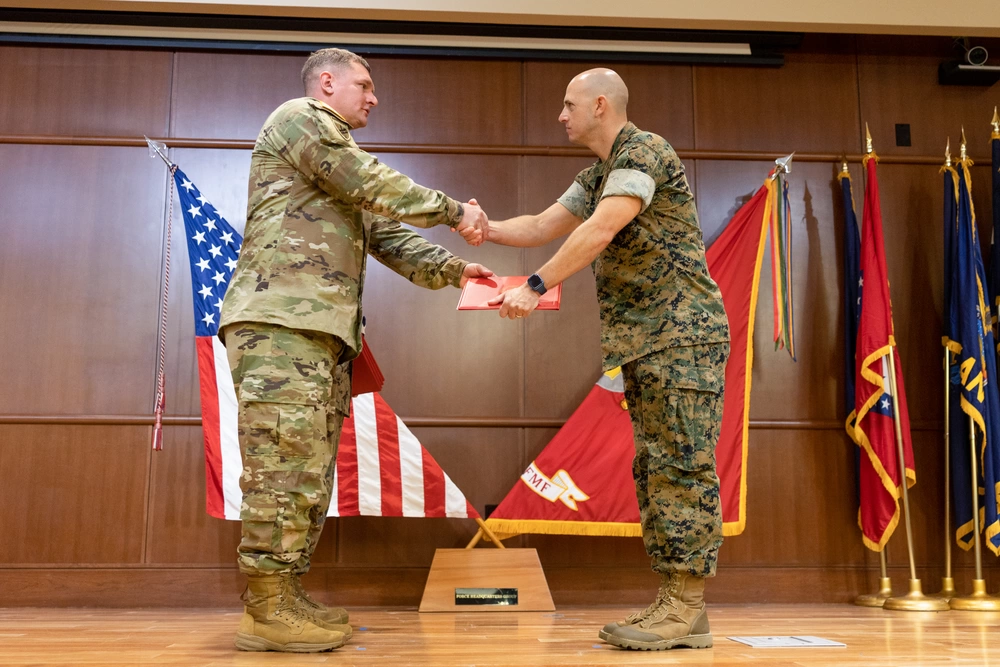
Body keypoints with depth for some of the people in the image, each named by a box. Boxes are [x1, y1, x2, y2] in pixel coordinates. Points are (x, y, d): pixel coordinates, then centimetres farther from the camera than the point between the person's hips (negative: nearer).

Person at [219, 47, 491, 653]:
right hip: (280, 319, -10)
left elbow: (389, 238, 23)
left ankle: (285, 595, 13)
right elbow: (374, 185, -7)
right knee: (284, 465, -10)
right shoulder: (300, 117, 3)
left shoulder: (347, 185, 32)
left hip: (323, 330, 10)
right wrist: (454, 210, 0)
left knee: (311, 473, 7)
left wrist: (452, 269, 9)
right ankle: (267, 611, -5)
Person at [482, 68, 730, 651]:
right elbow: (541, 227, 21)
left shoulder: (644, 151, -8)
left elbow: (599, 231, -20)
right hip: (645, 341, 10)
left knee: (681, 464, -9)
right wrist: (483, 228, 5)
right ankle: (677, 603, 12)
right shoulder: (598, 176, 22)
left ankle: (688, 607, -5)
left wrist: (538, 286, -21)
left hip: (683, 333, -10)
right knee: (654, 467, 7)